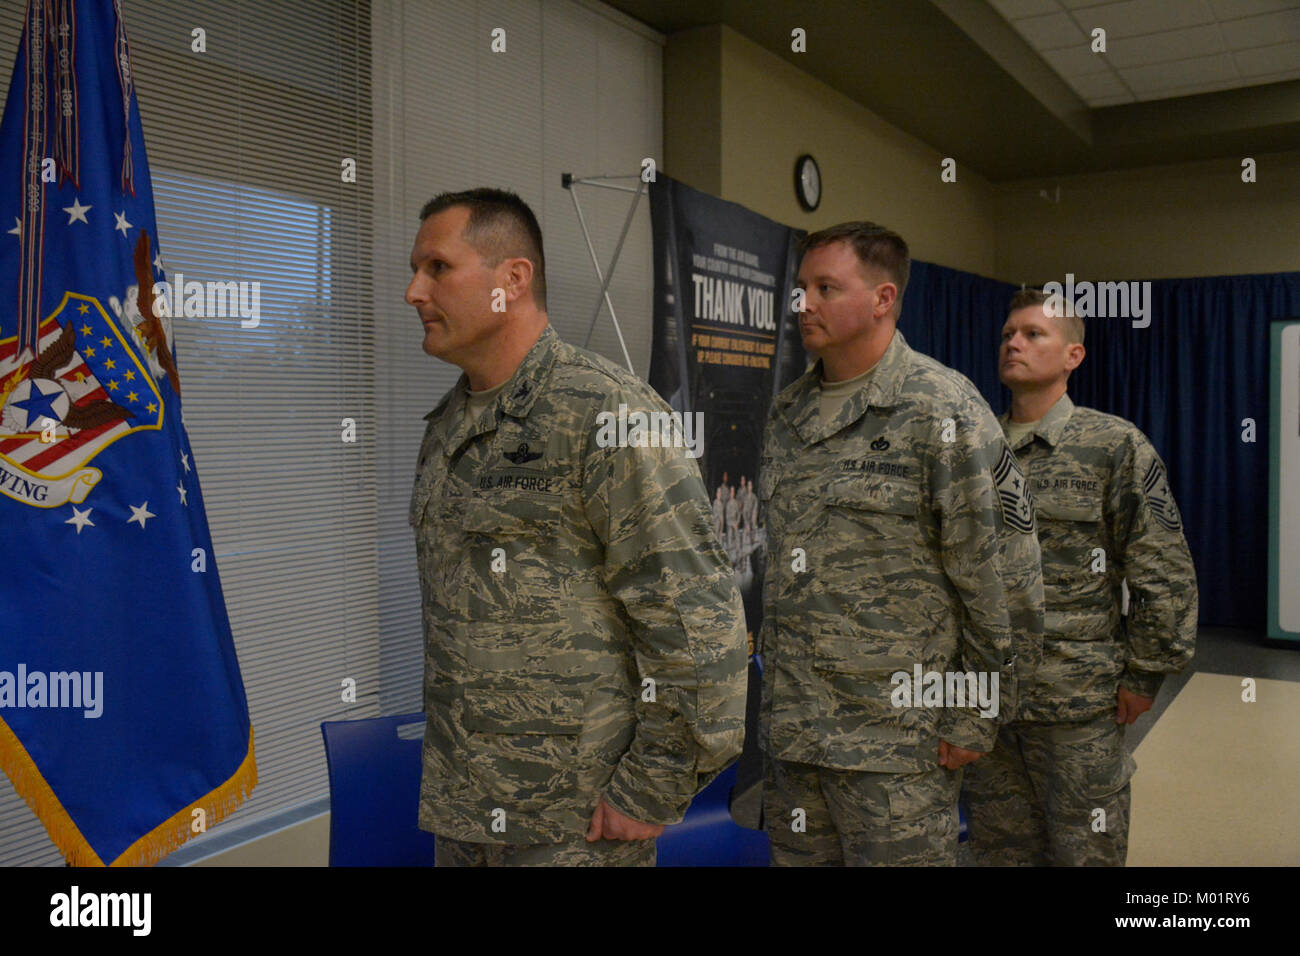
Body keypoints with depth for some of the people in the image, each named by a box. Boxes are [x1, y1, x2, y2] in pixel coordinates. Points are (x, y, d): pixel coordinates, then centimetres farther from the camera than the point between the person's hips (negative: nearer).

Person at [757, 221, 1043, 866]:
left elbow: (1003, 580, -11)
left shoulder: (942, 410, -10)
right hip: (788, 732, 7)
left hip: (895, 741, -6)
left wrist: (976, 717, -9)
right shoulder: (786, 413, 11)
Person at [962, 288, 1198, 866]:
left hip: (1079, 707, -4)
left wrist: (1144, 677, -6)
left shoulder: (1115, 447, -5)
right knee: (999, 850, 16)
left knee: (1084, 852, 9)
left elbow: (1168, 575, -6)